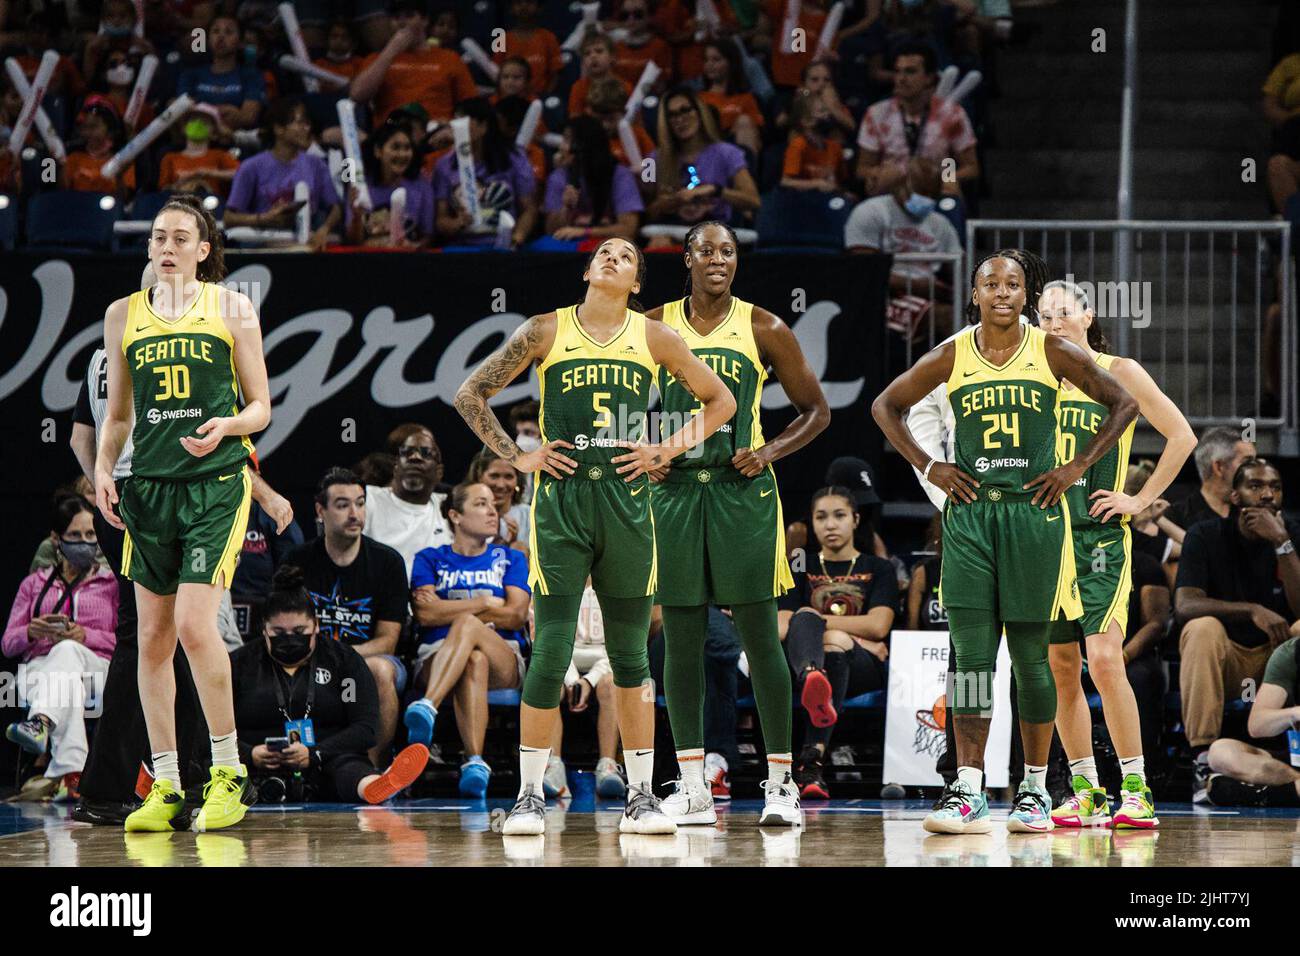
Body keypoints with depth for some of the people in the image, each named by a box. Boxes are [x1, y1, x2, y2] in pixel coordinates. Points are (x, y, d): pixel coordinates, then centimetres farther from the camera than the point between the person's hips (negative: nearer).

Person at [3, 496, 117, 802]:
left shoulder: (111, 583, 24)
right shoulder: (34, 584, 29)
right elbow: (8, 644, 21)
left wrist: (86, 636, -7)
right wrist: (31, 632, -4)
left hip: (95, 667, -1)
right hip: (40, 667, 1)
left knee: (66, 651, -42)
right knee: (67, 682, -42)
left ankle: (40, 724, -75)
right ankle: (70, 774, -70)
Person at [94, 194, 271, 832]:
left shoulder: (232, 309, 3)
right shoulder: (124, 315, 12)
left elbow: (260, 407, 6)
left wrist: (225, 426, -14)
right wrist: (103, 468, 3)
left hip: (216, 480, -4)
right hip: (149, 486, 4)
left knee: (194, 625, -15)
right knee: (153, 636, 4)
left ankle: (228, 770, -1)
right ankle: (165, 785, 11)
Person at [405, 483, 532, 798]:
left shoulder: (511, 559, 20)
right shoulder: (430, 559, 17)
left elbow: (515, 615, 2)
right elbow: (425, 614, -2)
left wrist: (450, 610, 0)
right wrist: (486, 603, -2)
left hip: (503, 661, 0)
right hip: (436, 659, 0)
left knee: (467, 624, -36)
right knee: (475, 661, -39)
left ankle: (427, 708, -58)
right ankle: (475, 763, -59)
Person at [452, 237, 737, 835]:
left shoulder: (653, 338, 7)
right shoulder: (547, 331, 3)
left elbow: (720, 401, 16)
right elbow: (470, 396, 7)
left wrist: (666, 451, 4)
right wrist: (517, 458, -1)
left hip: (625, 499, 2)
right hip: (560, 499, -2)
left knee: (630, 656, 6)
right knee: (550, 652, -5)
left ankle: (641, 797, 11)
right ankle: (529, 797, 2)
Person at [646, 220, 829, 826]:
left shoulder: (763, 330, 2)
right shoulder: (654, 327, 6)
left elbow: (815, 410, 7)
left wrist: (770, 452, -8)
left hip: (741, 490, -2)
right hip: (673, 488, 2)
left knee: (759, 636, -4)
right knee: (680, 637, 2)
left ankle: (781, 781, 0)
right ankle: (691, 787, 7)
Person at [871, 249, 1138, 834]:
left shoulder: (1052, 353, 1)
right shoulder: (952, 358, 4)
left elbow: (1123, 402, 8)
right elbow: (886, 406, 16)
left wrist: (1078, 466, 1)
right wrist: (927, 467, 6)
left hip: (1034, 510, -1)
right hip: (969, 512, 1)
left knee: (1030, 654, 2)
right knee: (971, 655, -4)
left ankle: (1035, 790, 10)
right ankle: (968, 792, -6)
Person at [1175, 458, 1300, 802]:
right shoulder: (1206, 535, -5)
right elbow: (1184, 606, -19)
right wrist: (1253, 611, -31)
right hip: (1225, 661, -1)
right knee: (1203, 628, -33)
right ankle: (1203, 763, -36)